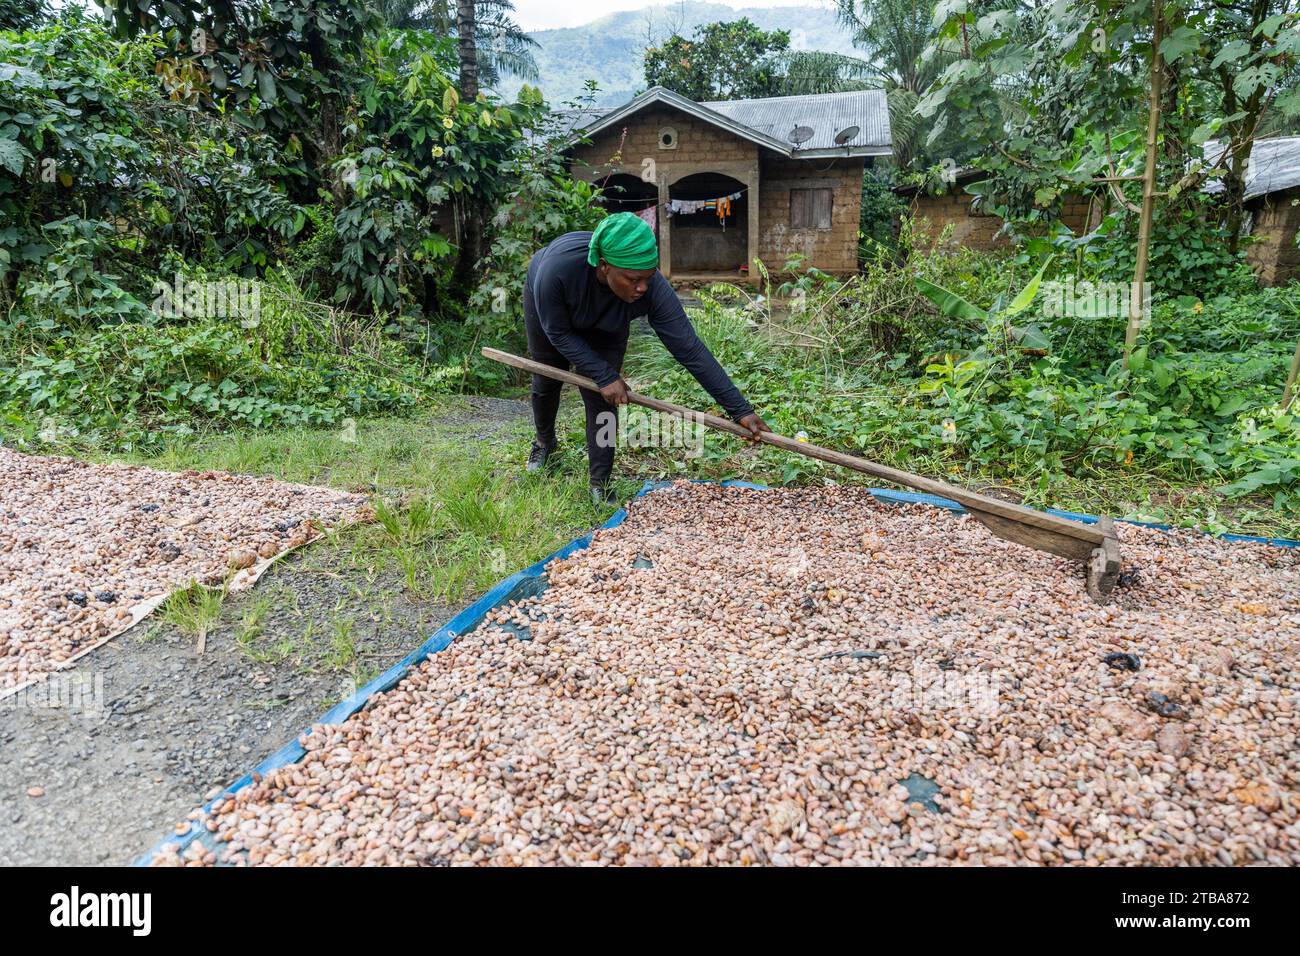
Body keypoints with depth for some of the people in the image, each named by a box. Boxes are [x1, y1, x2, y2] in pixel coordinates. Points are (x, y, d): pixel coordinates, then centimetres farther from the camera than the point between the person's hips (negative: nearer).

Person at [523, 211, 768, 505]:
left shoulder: (653, 288, -40)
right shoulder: (558, 267, -45)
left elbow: (690, 350, -37)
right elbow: (558, 332, -28)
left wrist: (741, 410, -37)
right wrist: (604, 376, -31)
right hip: (547, 304, 0)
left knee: (601, 397, -11)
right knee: (546, 382, 15)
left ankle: (600, 484, 2)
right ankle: (544, 442, 46)